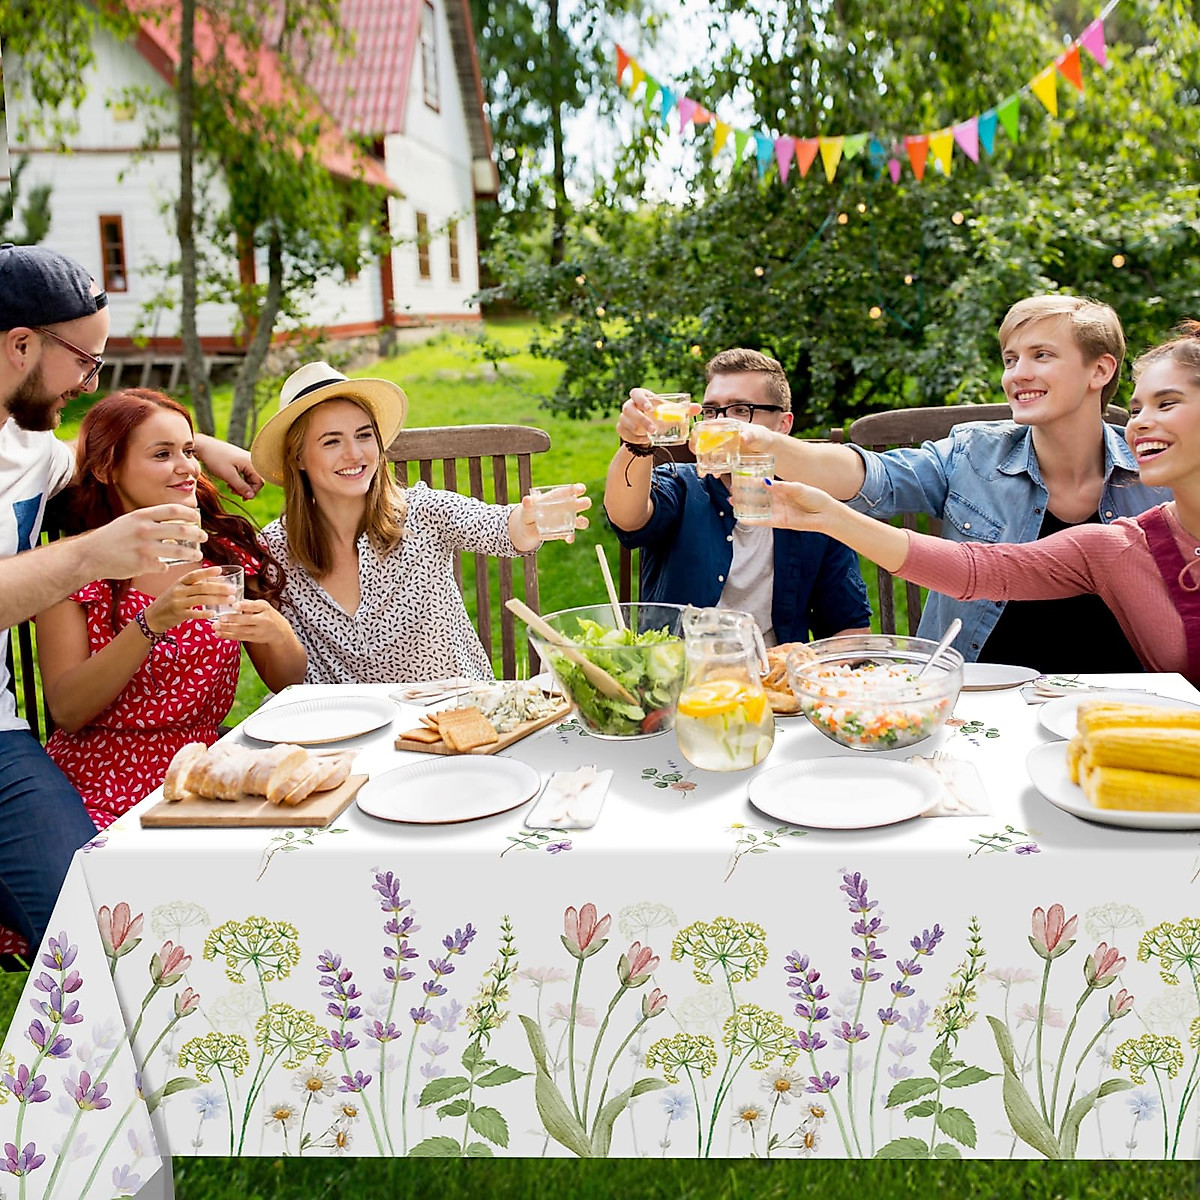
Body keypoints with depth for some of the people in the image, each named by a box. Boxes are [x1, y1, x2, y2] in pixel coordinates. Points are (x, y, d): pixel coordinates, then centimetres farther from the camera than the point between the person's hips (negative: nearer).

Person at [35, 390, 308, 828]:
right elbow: (66, 711, -11)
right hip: (95, 793, -3)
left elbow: (291, 685, 9)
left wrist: (276, 632, -14)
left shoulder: (230, 552, 6)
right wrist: (153, 622, -23)